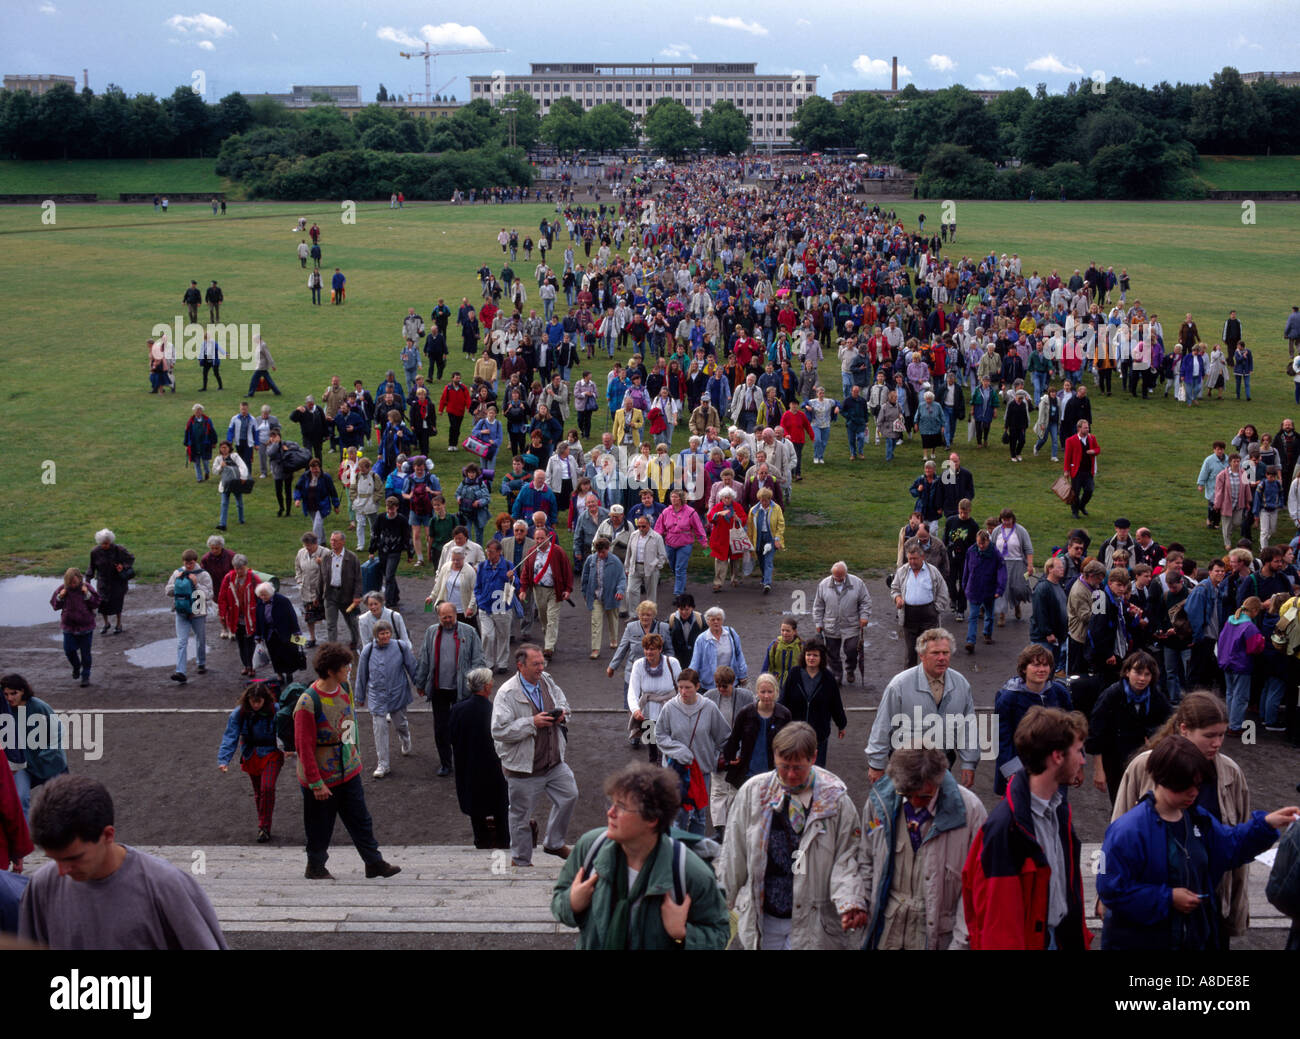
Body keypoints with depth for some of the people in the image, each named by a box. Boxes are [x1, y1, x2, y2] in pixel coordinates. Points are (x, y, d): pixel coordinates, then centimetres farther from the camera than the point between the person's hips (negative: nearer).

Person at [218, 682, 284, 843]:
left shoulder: (275, 712, -17)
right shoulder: (239, 713, -12)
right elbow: (230, 737, -16)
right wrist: (223, 760, -26)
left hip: (271, 754, -3)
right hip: (251, 756, 3)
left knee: (267, 788, -17)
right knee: (258, 792, 12)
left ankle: (264, 827, -6)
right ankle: (263, 826, 29)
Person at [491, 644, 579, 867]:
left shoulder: (547, 682, 1)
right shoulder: (507, 694, -19)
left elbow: (563, 703, 19)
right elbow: (499, 731, -24)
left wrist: (562, 713, -6)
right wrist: (532, 723, -27)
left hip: (554, 762, 6)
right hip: (523, 768, -6)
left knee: (569, 795, 12)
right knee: (521, 815, 7)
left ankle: (553, 843, 33)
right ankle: (520, 860, 27)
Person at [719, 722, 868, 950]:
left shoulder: (835, 800, -6)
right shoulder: (753, 792, -1)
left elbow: (844, 860, -5)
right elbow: (734, 855, 7)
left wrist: (850, 902, -21)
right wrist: (726, 901, 11)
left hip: (810, 922, -2)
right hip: (762, 917, 2)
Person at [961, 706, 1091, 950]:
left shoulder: (1059, 806, 4)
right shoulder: (1007, 825, -25)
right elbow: (998, 913, -21)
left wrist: (1079, 936, 14)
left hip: (1063, 936, 8)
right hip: (1028, 940, -7)